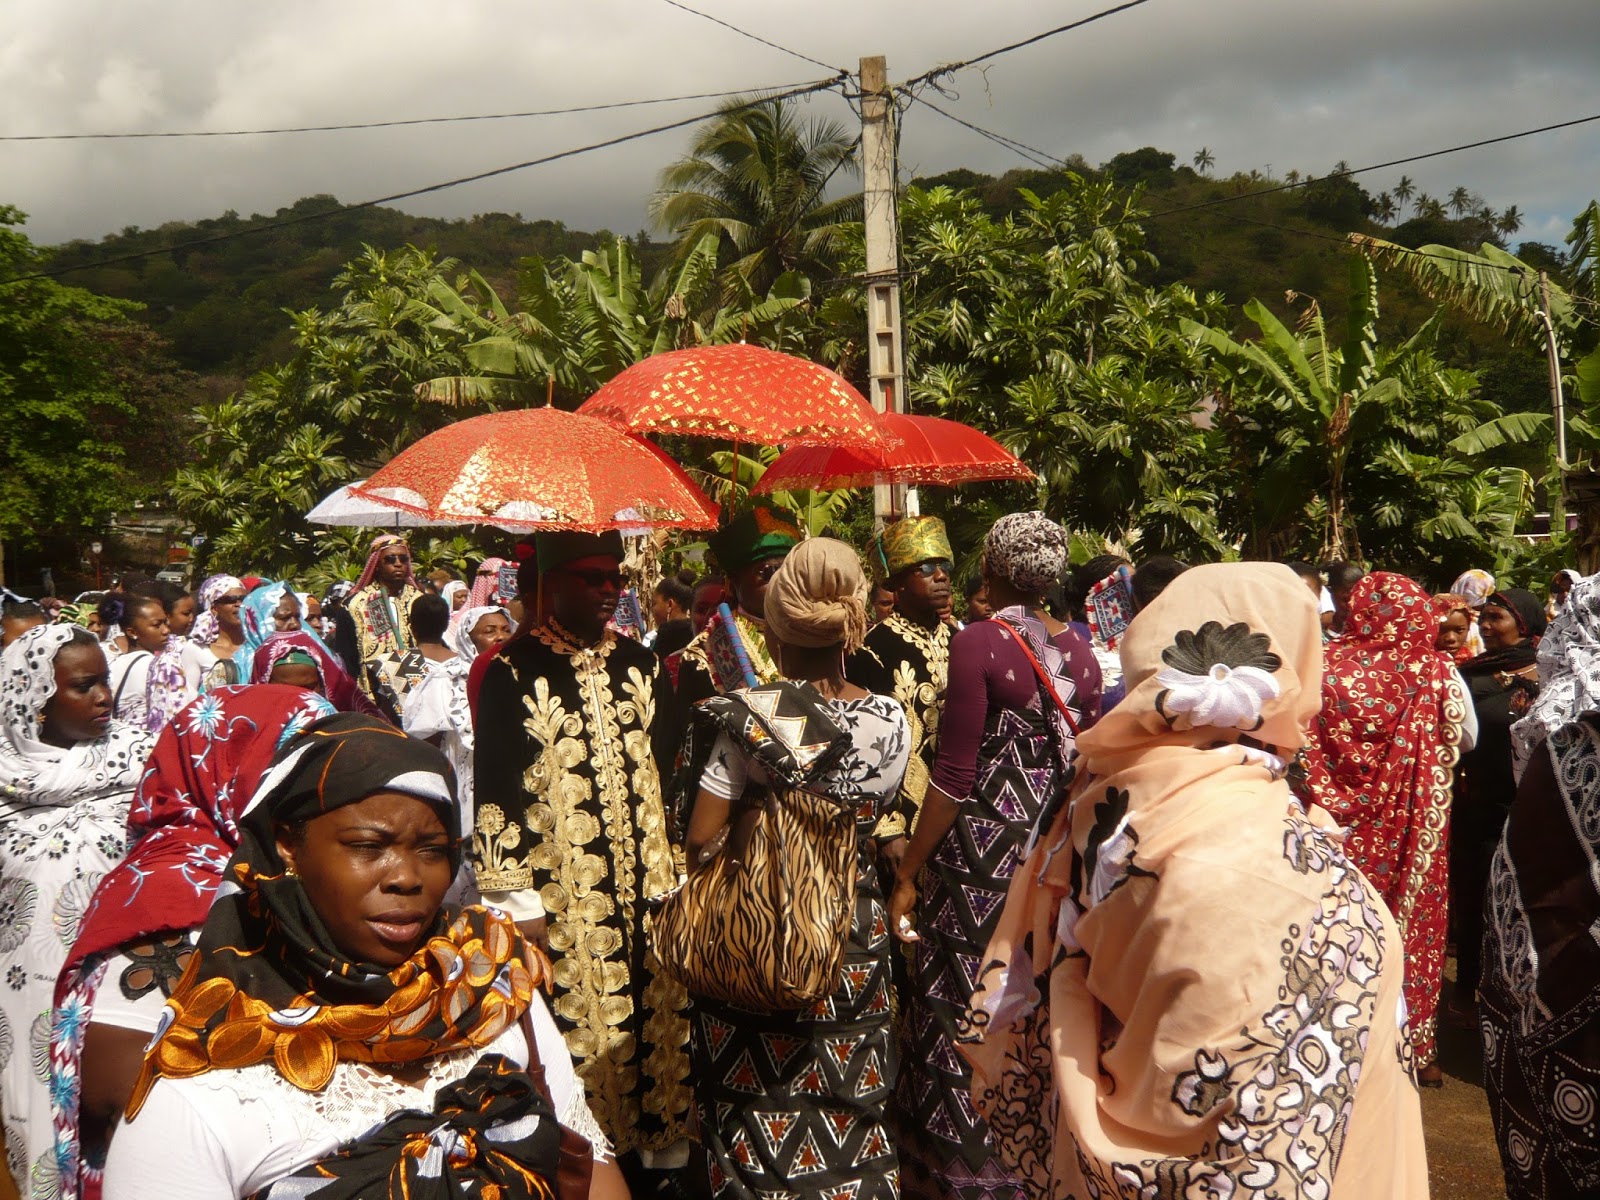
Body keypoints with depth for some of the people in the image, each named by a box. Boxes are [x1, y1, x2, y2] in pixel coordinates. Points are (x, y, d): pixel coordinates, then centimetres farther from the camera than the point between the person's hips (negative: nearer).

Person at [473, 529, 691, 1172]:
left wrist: (676, 870, 12)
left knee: (657, 1009, 9)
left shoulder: (641, 664, 9)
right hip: (562, 895, -4)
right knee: (580, 1018, 1)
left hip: (648, 880, 5)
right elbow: (494, 788, -7)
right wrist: (517, 899, -9)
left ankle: (662, 1135, 26)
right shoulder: (514, 671, -7)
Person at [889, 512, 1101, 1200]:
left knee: (964, 1013, 5)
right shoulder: (1080, 651, 4)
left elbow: (954, 775, -16)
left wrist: (907, 874, -10)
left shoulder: (979, 642, -13)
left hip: (982, 847, -6)